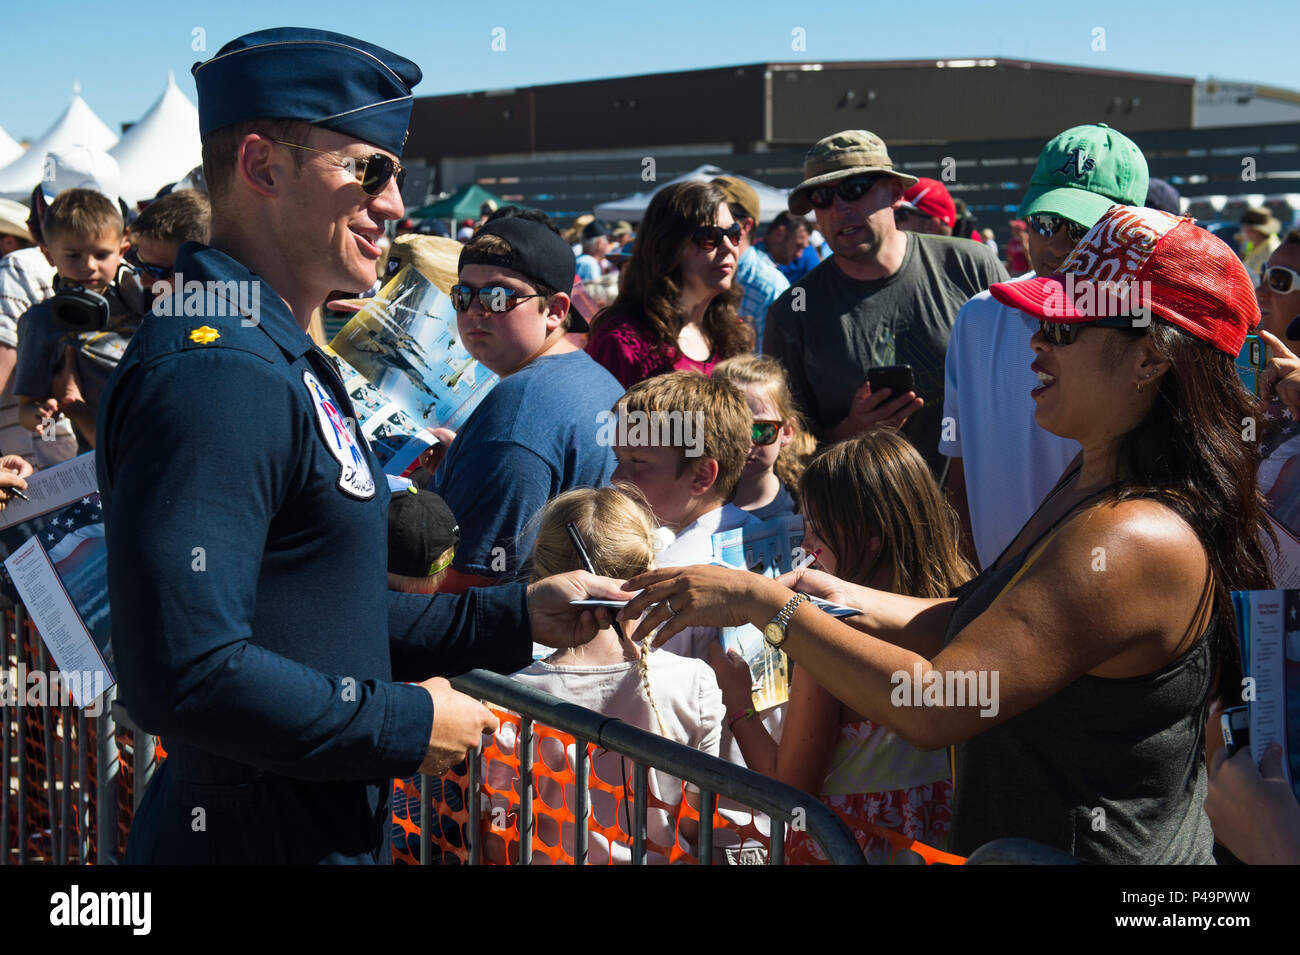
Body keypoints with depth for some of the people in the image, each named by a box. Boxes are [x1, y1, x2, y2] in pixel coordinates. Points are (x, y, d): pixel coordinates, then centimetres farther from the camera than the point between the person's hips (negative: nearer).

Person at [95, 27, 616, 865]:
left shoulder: (283, 363, 13)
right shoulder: (213, 375, -22)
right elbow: (185, 672, -30)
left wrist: (519, 617, 11)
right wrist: (407, 726, -19)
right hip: (262, 841, -10)